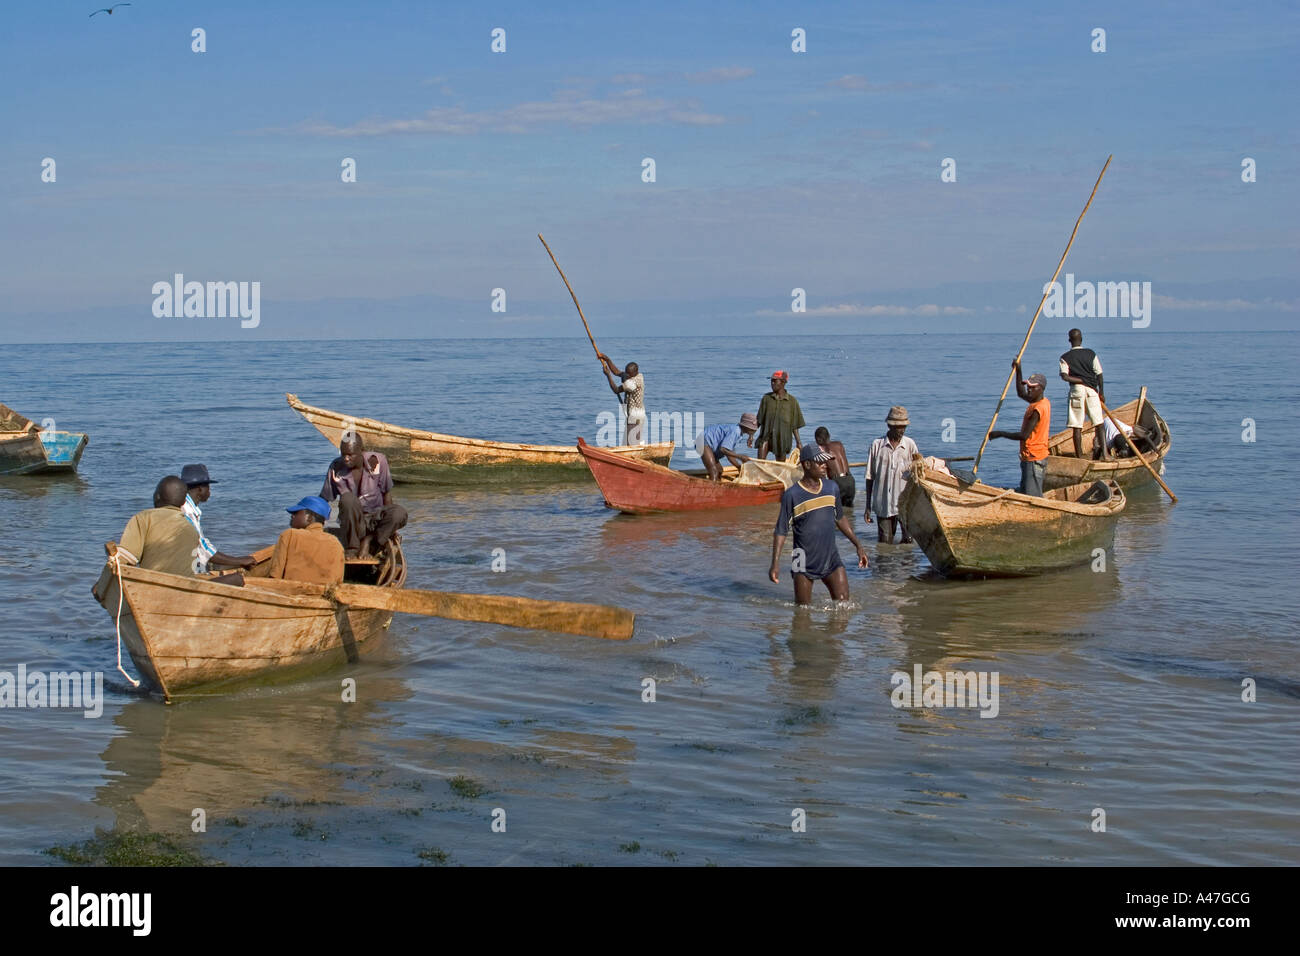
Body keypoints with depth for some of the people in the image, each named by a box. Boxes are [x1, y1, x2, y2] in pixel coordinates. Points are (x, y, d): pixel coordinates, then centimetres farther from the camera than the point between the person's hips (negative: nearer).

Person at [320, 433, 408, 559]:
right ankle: (351, 548, -20)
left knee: (400, 513, -32)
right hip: (352, 522, 0)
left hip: (375, 518, 0)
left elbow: (387, 493, 0)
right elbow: (323, 499, -1)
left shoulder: (377, 462, -10)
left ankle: (369, 542, -13)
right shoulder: (336, 467, -10)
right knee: (347, 499, -35)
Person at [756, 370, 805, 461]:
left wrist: (798, 442, 2)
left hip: (783, 436, -1)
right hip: (767, 433, 1)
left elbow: (795, 425, 4)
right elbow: (759, 420, 9)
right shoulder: (766, 398, 5)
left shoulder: (792, 401, 0)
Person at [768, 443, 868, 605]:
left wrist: (858, 545, 21)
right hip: (805, 561, -4)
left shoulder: (832, 488, 5)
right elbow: (780, 531, -7)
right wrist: (774, 564, -15)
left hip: (831, 558, 4)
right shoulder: (792, 495, -10)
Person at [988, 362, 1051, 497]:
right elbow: (1021, 394, 28)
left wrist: (1000, 434, -14)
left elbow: (1024, 435, -23)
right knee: (1024, 493, 13)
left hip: (1033, 459, -10)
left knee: (1033, 497, -12)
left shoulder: (1037, 409, -21)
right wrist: (1018, 371, 21)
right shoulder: (1044, 402, 9)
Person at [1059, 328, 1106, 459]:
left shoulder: (1065, 357, 1)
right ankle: (1103, 451, -4)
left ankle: (1079, 456, 1)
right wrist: (1101, 392, 15)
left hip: (1076, 390, -1)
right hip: (1092, 390, 1)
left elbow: (1065, 376, -13)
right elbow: (1099, 374, 6)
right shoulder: (1091, 354, 6)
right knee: (1098, 423, 8)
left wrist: (1081, 380, -6)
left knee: (1077, 427, 1)